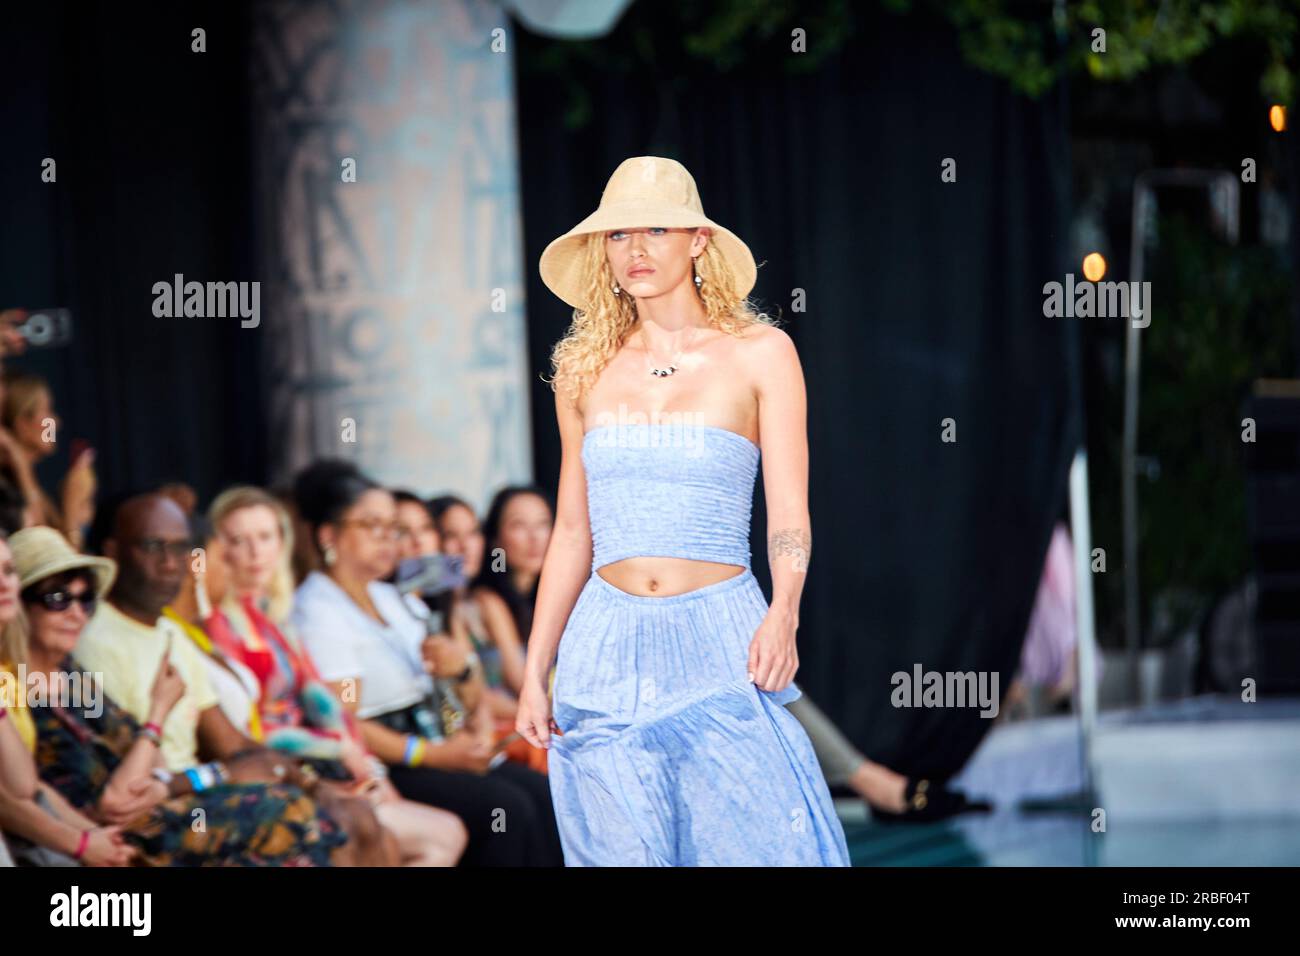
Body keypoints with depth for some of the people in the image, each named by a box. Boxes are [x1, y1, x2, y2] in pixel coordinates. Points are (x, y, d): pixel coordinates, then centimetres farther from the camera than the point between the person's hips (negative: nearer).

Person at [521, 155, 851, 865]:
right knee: (623, 854, 3)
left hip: (718, 646, -3)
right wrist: (534, 672, 9)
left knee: (758, 842, -11)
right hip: (607, 648, 3)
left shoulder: (760, 354, 0)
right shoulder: (585, 368, 9)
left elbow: (789, 512, -5)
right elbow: (572, 533, 13)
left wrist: (783, 614, -23)